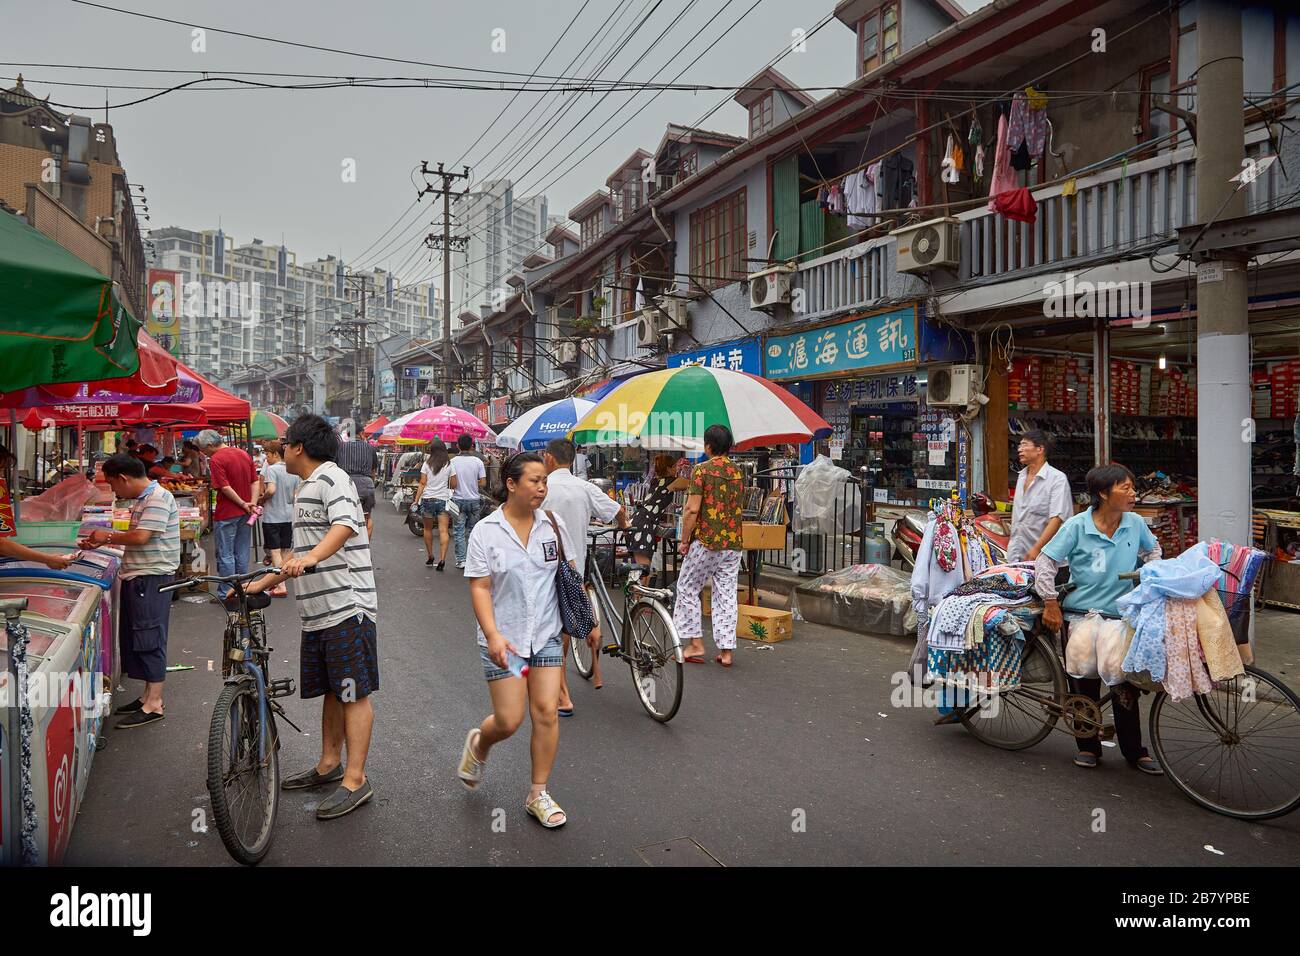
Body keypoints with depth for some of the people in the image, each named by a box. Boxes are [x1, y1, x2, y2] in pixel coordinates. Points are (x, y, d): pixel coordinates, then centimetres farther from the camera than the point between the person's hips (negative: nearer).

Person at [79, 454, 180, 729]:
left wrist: (109, 536, -8)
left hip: (152, 579, -10)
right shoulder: (142, 498, 15)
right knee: (134, 638, 14)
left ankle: (154, 704, 3)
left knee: (149, 639, -5)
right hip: (137, 578, 10)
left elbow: (141, 537, -23)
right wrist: (101, 540, 10)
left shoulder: (158, 498, -17)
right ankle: (148, 695, 23)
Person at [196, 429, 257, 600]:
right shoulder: (244, 453, 8)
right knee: (242, 554, 13)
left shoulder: (216, 460, -14)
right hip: (245, 514, 7)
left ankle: (226, 594, 8)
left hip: (226, 515, -7)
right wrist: (251, 504, 3)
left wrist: (243, 503, -11)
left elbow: (225, 488, -20)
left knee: (225, 556, 3)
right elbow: (254, 481, 8)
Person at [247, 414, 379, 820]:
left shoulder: (331, 477, -9)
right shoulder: (305, 489, 23)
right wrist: (262, 584, 25)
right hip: (319, 609, 10)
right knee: (331, 691, 18)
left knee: (354, 693, -3)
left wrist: (310, 558, -43)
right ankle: (329, 764, 31)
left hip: (347, 605, -10)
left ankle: (356, 780, 2)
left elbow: (346, 524, -30)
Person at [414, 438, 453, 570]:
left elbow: (422, 483, -1)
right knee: (443, 530, -5)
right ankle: (442, 559, -16)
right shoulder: (449, 464, 0)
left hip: (427, 499, 1)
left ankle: (430, 557, 24)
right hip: (443, 499, -1)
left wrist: (416, 500, 3)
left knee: (428, 529, 16)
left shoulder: (427, 463, 1)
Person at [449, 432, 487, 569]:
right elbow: (483, 482, -5)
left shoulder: (453, 461, -8)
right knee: (473, 531, 14)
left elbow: (453, 484, -12)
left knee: (459, 532, 4)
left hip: (459, 500, -2)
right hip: (474, 500, 2)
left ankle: (461, 560, 2)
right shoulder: (478, 461, -4)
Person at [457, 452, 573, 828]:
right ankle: (478, 745, 35)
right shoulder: (485, 531, -8)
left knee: (546, 714, 0)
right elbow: (479, 588, -10)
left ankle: (538, 795, 17)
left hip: (546, 635, 3)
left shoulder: (554, 525, 0)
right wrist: (492, 635, -21)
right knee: (509, 720, -1)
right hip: (503, 639, -3)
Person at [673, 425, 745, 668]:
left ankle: (695, 643, 10)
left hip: (705, 541, -5)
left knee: (688, 589, 10)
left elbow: (692, 509, -14)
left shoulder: (701, 470, -9)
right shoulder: (738, 472, 9)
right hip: (733, 543, 5)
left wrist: (684, 540, -7)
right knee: (727, 594, 8)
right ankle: (726, 650, 9)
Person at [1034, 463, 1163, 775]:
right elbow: (1045, 562, -9)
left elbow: (1152, 549, 21)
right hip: (1079, 616, -3)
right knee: (1084, 685, 9)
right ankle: (1088, 746, 25)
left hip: (1122, 617, 3)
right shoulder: (1077, 526, -13)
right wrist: (1051, 604, -11)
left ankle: (1134, 751, 23)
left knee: (1125, 688, 7)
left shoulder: (1135, 524, -1)